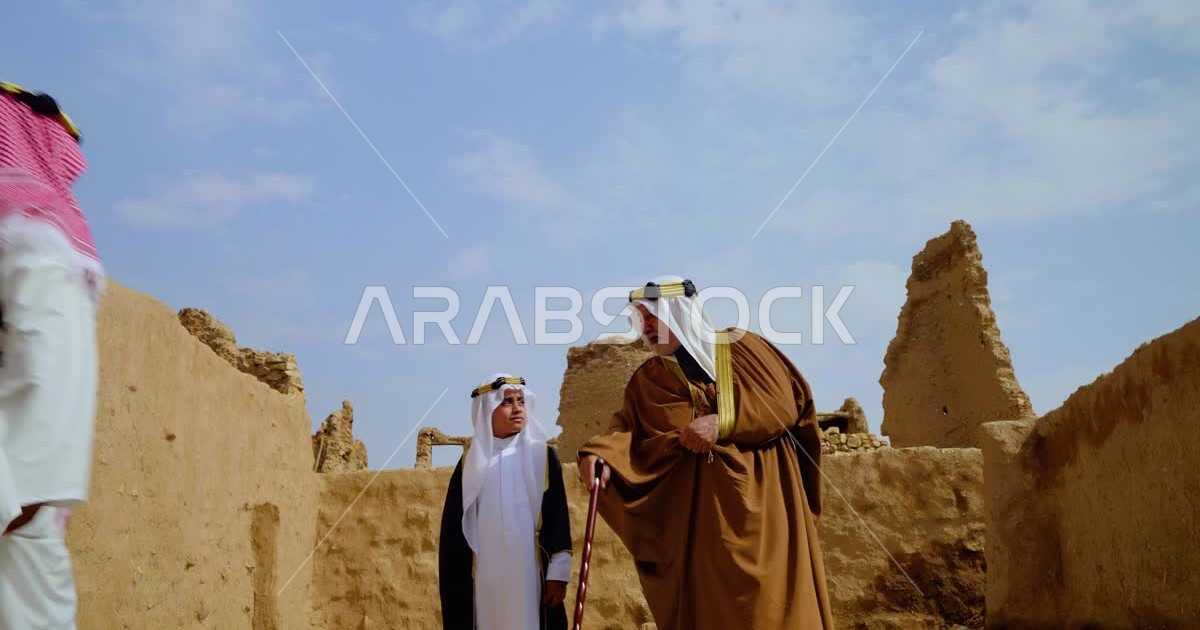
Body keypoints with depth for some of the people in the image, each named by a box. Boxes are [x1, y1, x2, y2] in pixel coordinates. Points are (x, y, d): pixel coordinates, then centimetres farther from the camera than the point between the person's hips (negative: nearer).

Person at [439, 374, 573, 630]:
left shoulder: (544, 456, 4)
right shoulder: (471, 463, 8)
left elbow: (558, 516, 0)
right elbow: (453, 527, 9)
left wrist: (558, 572, -7)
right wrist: (454, 580, 4)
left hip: (529, 574, -1)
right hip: (483, 577, 2)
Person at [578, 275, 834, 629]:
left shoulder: (739, 347, 3)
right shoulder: (647, 381, 11)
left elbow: (785, 404, -5)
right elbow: (629, 430, -3)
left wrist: (722, 423, -15)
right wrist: (601, 452, -24)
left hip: (759, 496, -2)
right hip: (698, 512, 2)